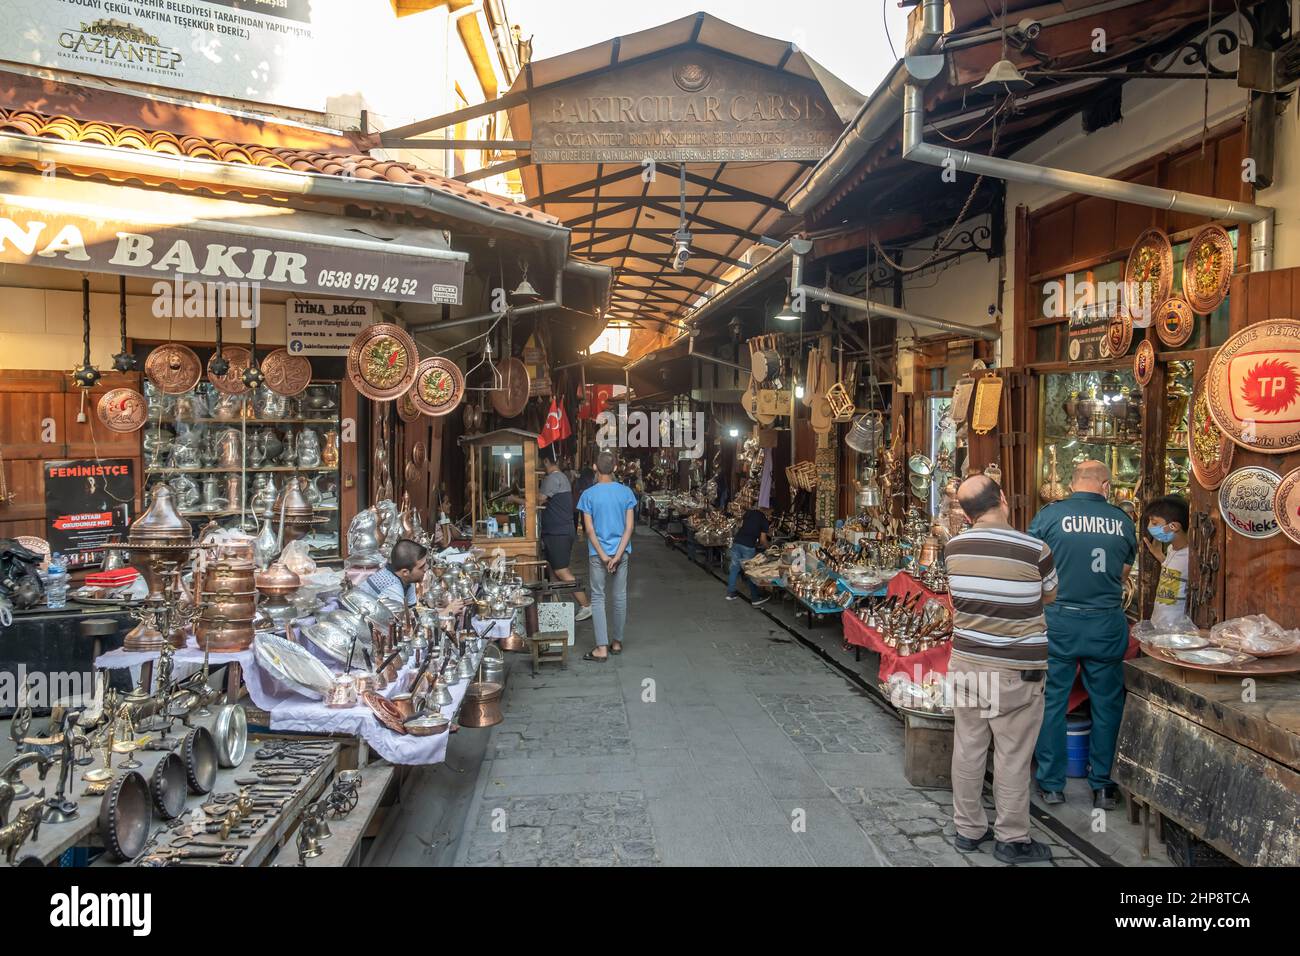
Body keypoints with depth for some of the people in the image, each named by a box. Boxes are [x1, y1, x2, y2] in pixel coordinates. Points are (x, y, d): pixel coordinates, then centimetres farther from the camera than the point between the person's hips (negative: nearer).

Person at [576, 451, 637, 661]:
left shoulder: (589, 494, -8)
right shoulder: (626, 492, -1)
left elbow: (590, 529, -11)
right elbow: (629, 526, -7)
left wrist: (603, 556, -10)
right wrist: (618, 555, -9)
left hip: (598, 553, -2)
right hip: (621, 551, 3)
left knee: (598, 598, 4)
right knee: (620, 596, 12)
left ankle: (602, 648, 0)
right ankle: (617, 642, 23)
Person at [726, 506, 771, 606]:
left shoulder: (749, 512, 14)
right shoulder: (765, 520, 0)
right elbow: (762, 539, 0)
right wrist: (767, 547, 17)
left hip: (736, 542, 5)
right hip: (748, 546, -5)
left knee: (734, 568, 15)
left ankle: (730, 593, 22)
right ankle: (755, 598, 11)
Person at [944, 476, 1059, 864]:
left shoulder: (953, 547, -4)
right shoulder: (1034, 549, -15)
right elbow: (1049, 596, 3)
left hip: (967, 661, 4)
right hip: (1016, 670, -4)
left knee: (968, 748, 12)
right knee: (1012, 756, 7)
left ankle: (969, 829, 25)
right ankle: (1012, 839, 19)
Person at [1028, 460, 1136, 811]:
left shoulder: (1049, 515, -7)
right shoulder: (1121, 520, 1)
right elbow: (1123, 574, 13)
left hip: (1058, 622, -2)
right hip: (1107, 624, 2)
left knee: (1051, 703, 9)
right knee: (1106, 705, 13)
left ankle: (1051, 784, 17)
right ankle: (1102, 786, 22)